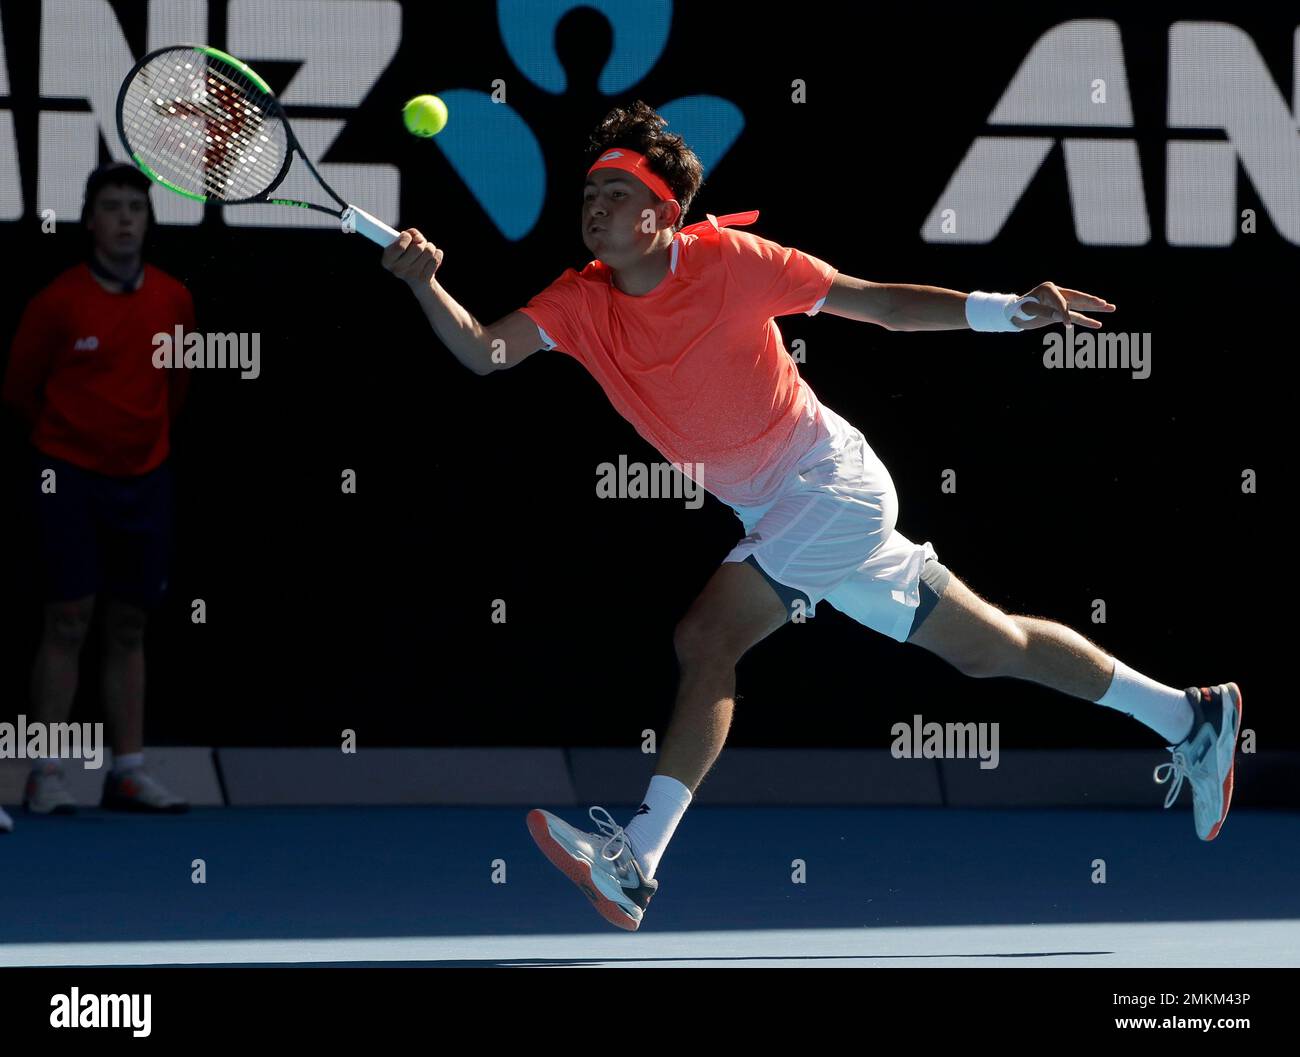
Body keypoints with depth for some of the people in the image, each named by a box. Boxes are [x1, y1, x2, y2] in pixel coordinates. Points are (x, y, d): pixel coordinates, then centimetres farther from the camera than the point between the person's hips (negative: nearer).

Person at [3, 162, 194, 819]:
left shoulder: (173, 302, 3)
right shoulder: (58, 301, -8)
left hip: (144, 478, 4)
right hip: (70, 478, -4)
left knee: (128, 627, 6)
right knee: (68, 622, -7)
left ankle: (128, 771, 10)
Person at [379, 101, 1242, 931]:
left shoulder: (727, 260, -17)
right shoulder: (580, 302, -2)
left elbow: (880, 303, -12)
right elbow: (484, 352, -14)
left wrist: (1010, 311, -21)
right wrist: (426, 285, -32)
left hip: (830, 483, -7)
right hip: (773, 511, 7)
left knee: (707, 641, -23)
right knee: (987, 647, 15)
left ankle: (635, 864, -26)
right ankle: (1187, 716, 29)